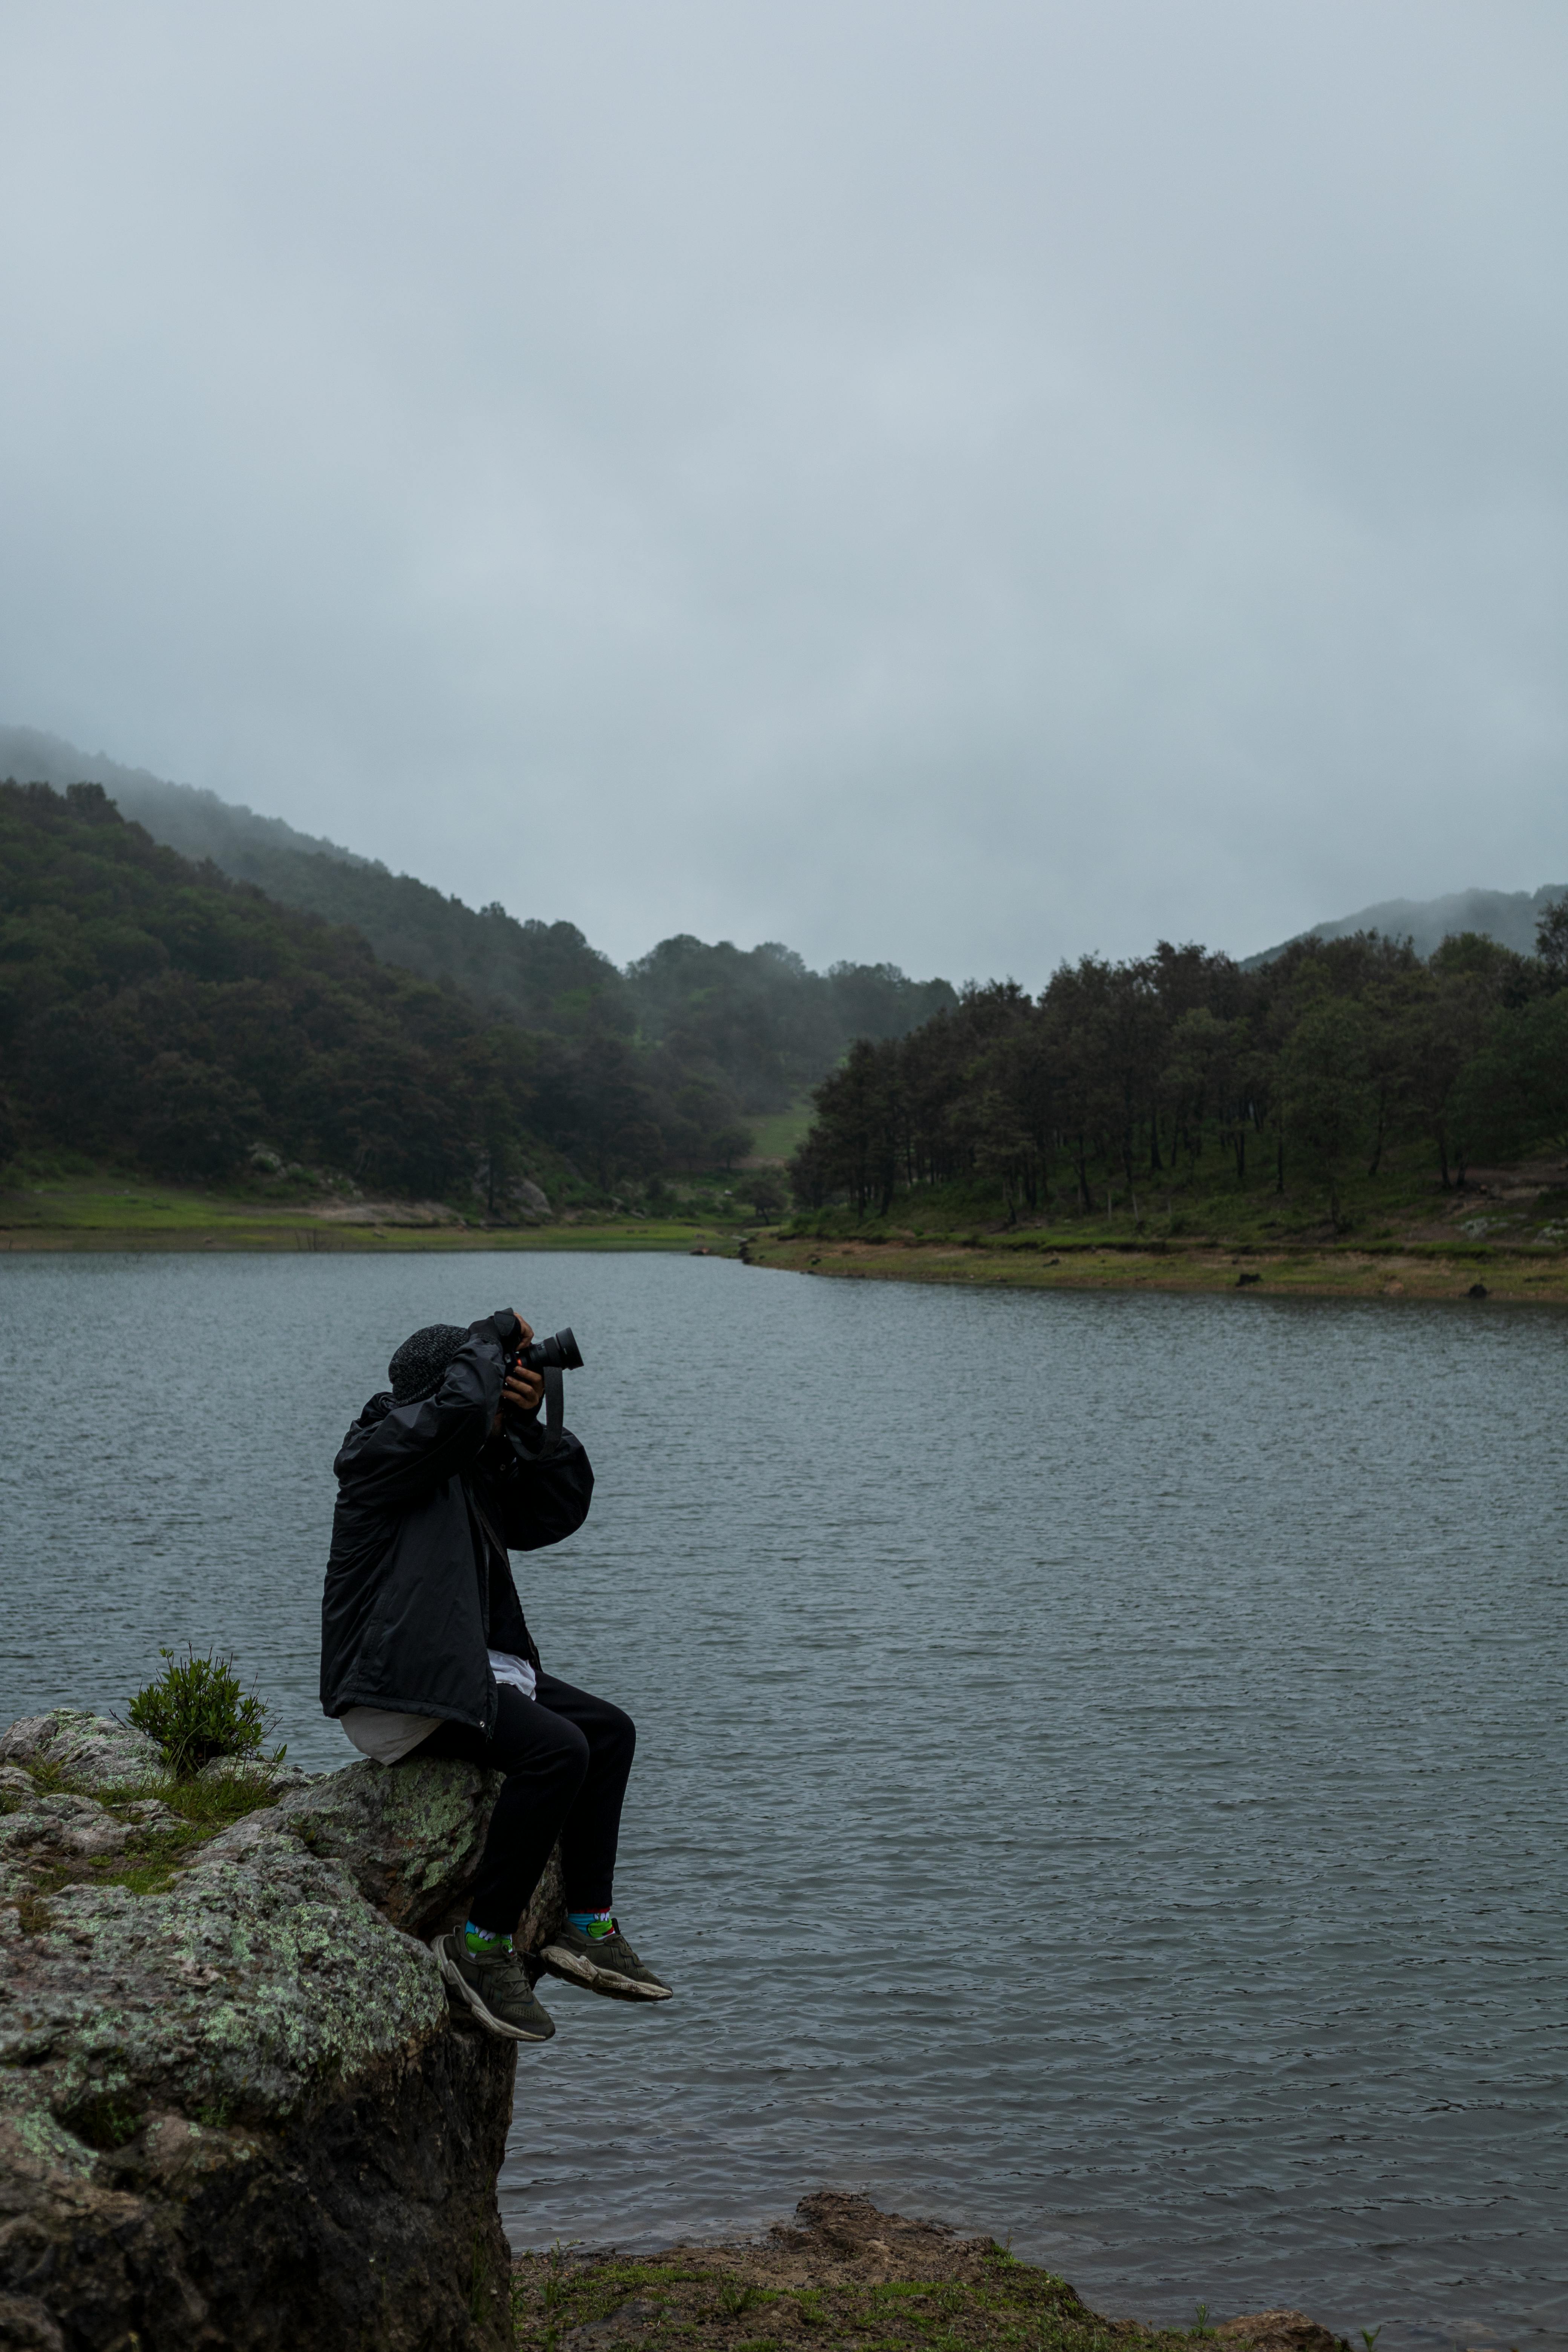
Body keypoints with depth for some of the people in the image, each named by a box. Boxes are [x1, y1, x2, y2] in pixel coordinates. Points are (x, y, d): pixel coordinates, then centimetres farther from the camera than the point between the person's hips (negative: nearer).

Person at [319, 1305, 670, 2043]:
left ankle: (588, 1929, 4)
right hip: (392, 1687, -10)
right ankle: (481, 1945, -17)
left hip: (464, 1669, 10)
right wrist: (497, 1333, -15)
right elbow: (461, 1404, -32)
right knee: (557, 1750, -26)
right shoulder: (385, 1450, -12)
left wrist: (530, 1429, 4)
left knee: (610, 1730, 4)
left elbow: (559, 1512, 16)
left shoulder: (477, 1469, 16)